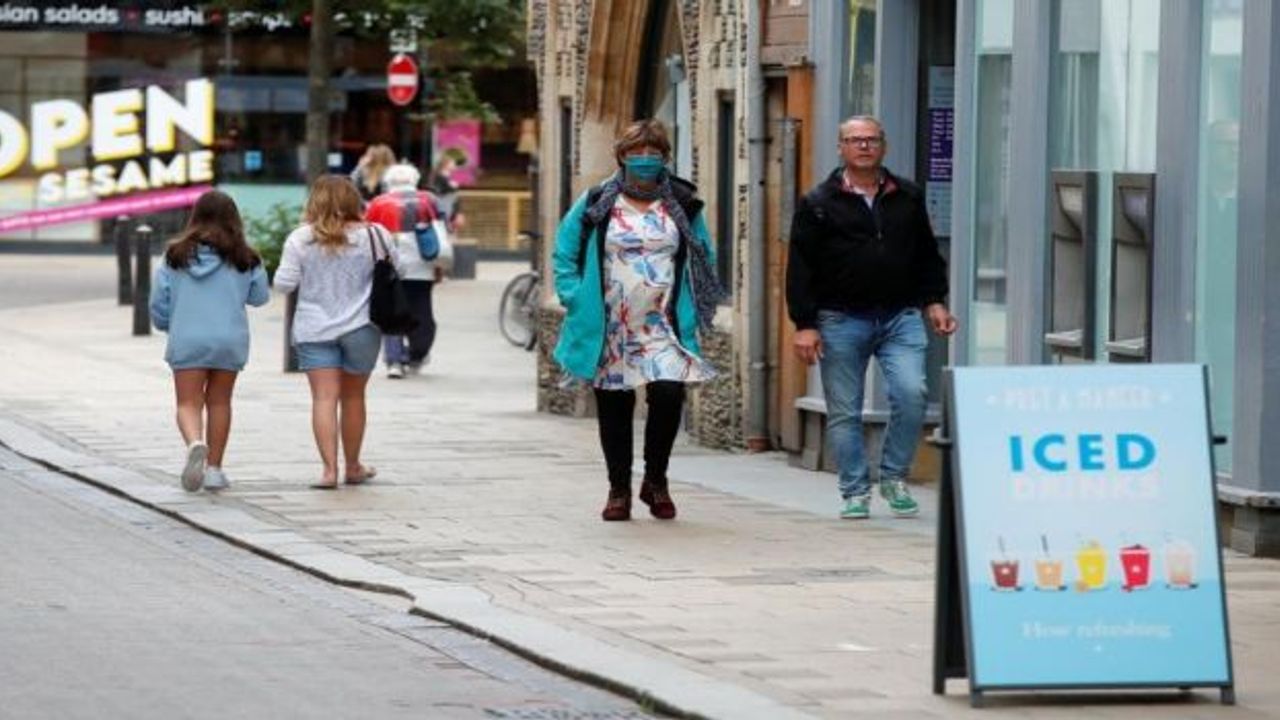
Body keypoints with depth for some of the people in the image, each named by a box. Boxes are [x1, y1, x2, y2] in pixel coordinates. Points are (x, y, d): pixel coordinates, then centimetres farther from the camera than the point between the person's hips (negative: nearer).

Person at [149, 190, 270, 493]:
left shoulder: (176, 255, -2)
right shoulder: (243, 258, -3)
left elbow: (159, 301, 1)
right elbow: (260, 296, 8)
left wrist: (167, 325, 21)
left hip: (186, 340, -1)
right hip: (230, 340, 1)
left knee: (188, 403, 2)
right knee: (219, 402, 13)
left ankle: (195, 443, -29)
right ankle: (214, 468, 16)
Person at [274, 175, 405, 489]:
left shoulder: (300, 239, -6)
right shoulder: (373, 236, -4)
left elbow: (284, 284, -4)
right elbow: (397, 271, 6)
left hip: (314, 330, -1)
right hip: (361, 328, 1)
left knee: (324, 397, -3)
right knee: (353, 396, 14)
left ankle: (330, 469, -14)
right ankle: (353, 467, 26)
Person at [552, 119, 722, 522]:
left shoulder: (682, 205, 7)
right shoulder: (596, 205, 4)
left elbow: (705, 258, 16)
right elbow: (565, 253, 9)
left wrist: (696, 306, 5)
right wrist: (574, 298, -2)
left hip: (663, 325, 0)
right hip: (608, 329, 0)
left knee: (669, 394, -16)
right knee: (614, 408, 6)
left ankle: (655, 480, 4)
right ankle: (619, 489, 19)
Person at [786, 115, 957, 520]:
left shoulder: (908, 199, 12)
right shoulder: (818, 205, 3)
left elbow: (927, 256, 20)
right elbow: (801, 268, 0)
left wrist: (933, 302, 9)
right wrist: (805, 324, -6)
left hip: (901, 316, 1)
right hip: (842, 321, -1)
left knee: (911, 394, -15)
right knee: (844, 412, 1)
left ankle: (894, 478, 2)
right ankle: (855, 491, 11)